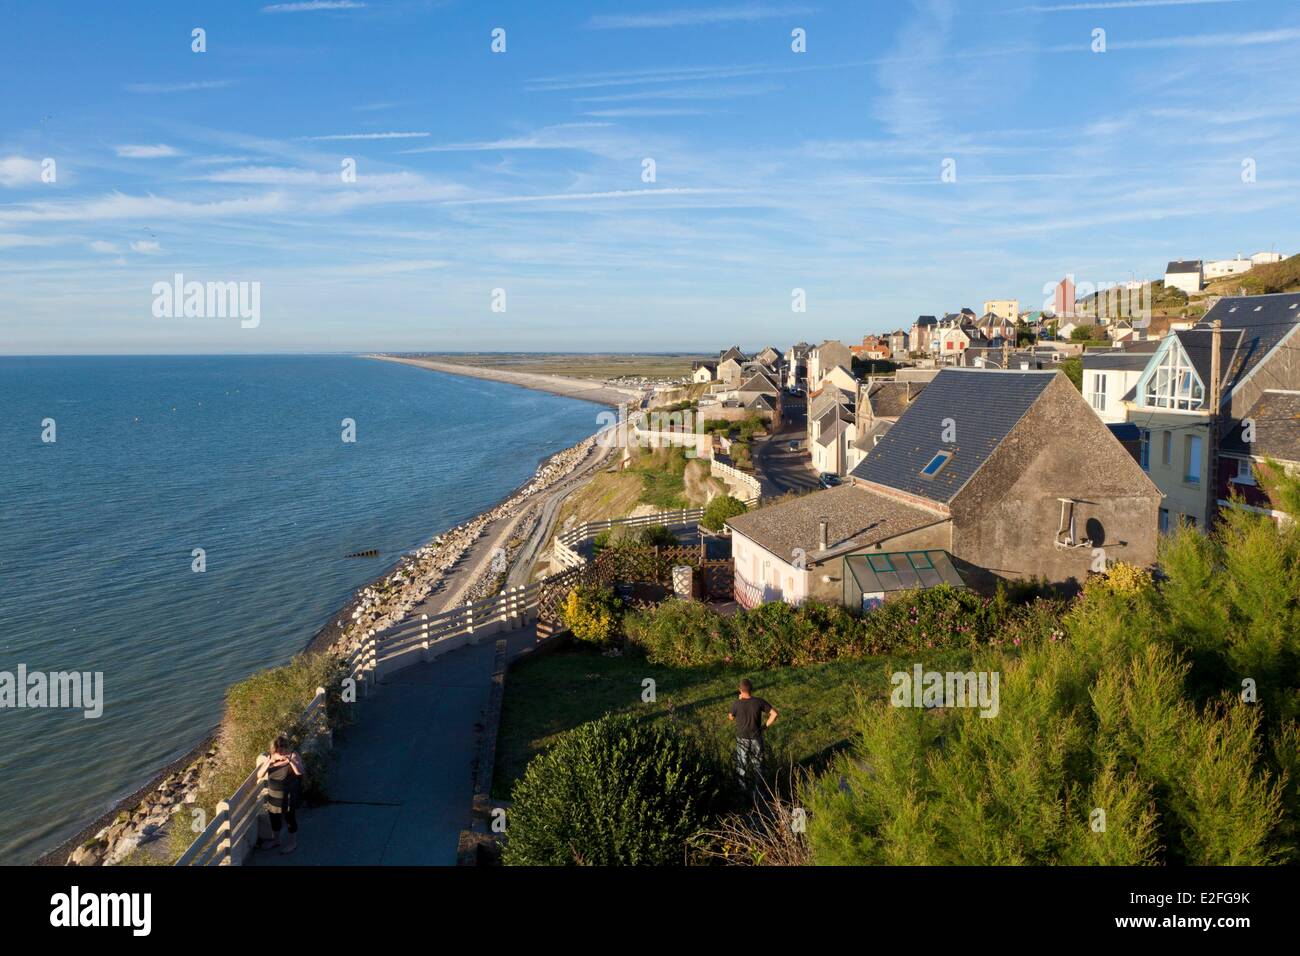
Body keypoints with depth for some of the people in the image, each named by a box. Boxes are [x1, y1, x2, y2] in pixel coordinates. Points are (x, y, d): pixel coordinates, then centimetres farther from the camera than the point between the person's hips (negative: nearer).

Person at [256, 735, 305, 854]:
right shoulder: (268, 758, -8)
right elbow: (259, 775, -14)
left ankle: (293, 842, 29)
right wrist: (268, 763, -30)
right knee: (274, 817, 20)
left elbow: (300, 772, -29)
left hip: (289, 795, -4)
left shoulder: (293, 755, -18)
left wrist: (290, 760, -43)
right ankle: (275, 839, 43)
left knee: (290, 818, 9)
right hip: (273, 794, 4)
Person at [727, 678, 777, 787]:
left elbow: (731, 718, 1)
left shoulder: (737, 704, -18)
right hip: (756, 738, 1)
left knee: (742, 764, 17)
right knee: (757, 763, 21)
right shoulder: (759, 702, -15)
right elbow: (774, 714, -13)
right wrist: (766, 725, -2)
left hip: (742, 739, -1)